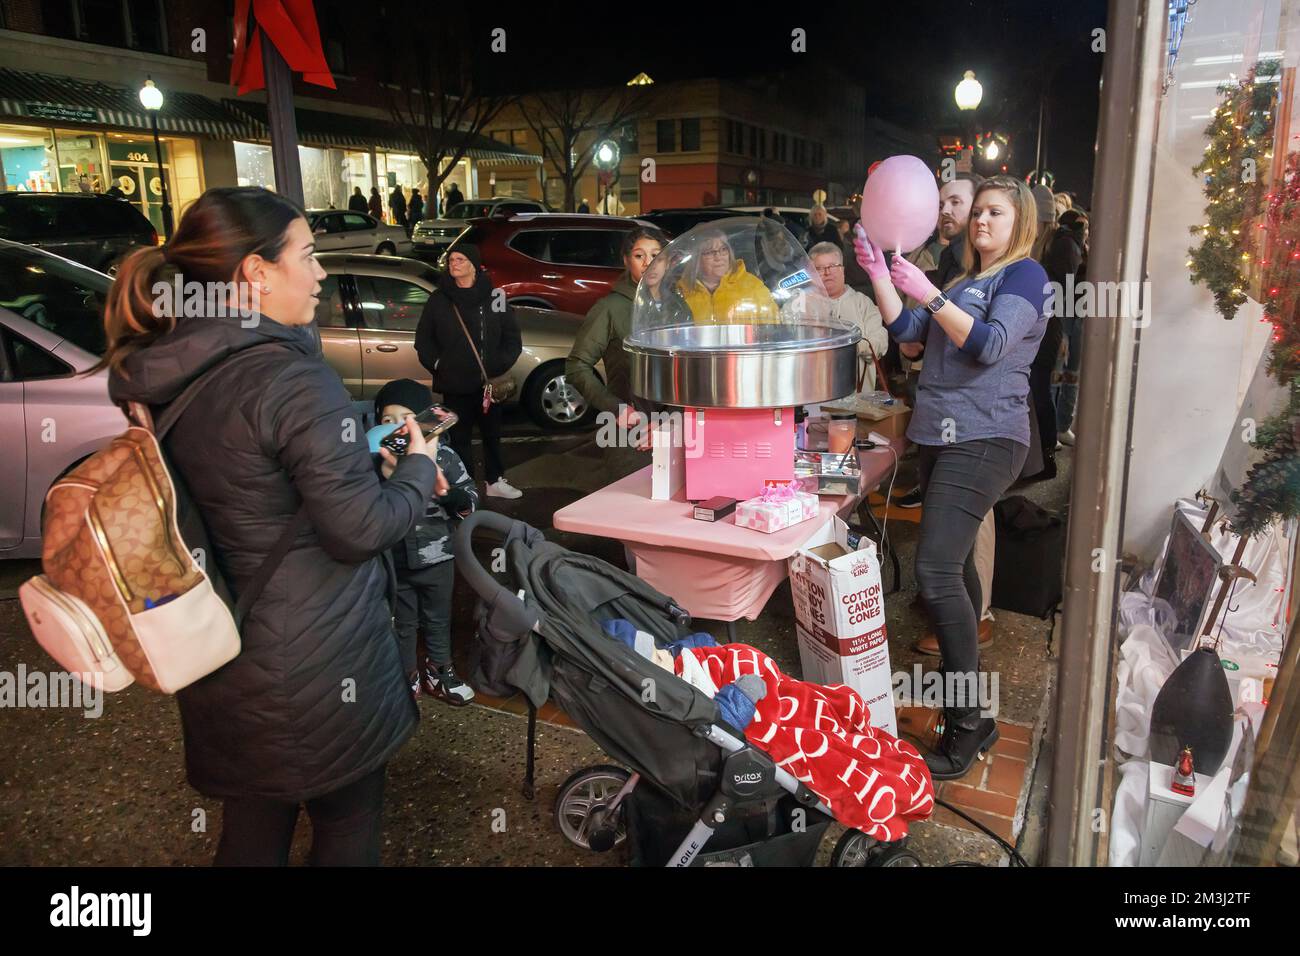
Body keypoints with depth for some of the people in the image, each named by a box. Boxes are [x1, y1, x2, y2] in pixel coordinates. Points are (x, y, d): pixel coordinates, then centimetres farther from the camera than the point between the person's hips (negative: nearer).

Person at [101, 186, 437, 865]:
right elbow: (361, 530, -21)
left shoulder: (168, 375, 0)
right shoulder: (291, 377, -24)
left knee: (251, 823, 25)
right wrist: (420, 466, -4)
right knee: (347, 821, 16)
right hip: (314, 662, -7)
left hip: (221, 656, 7)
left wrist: (364, 449, 11)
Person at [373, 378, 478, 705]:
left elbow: (471, 500, -6)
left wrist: (446, 492, -26)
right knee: (402, 623, 18)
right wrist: (385, 475, -27)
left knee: (438, 619, 19)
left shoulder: (444, 457, -10)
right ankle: (406, 676, 36)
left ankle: (438, 670, 40)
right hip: (394, 561, 0)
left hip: (437, 558, 0)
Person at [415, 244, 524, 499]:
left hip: (488, 382, 1)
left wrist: (500, 365, -7)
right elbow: (423, 339, 9)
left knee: (492, 432, 13)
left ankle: (496, 481, 28)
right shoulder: (438, 300, 1)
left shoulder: (493, 298, 0)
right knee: (459, 436, 6)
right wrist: (437, 364, -2)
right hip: (454, 384, -1)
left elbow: (512, 338, 3)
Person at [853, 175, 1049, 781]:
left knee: (936, 570, -18)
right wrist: (879, 274, 0)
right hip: (939, 435, 9)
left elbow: (991, 344, -17)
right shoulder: (965, 281, 22)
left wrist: (928, 294, -22)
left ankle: (968, 721, -10)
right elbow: (906, 330, 11)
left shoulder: (1024, 274, -2)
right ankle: (964, 669, 34)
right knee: (953, 561, 17)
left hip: (984, 439, -9)